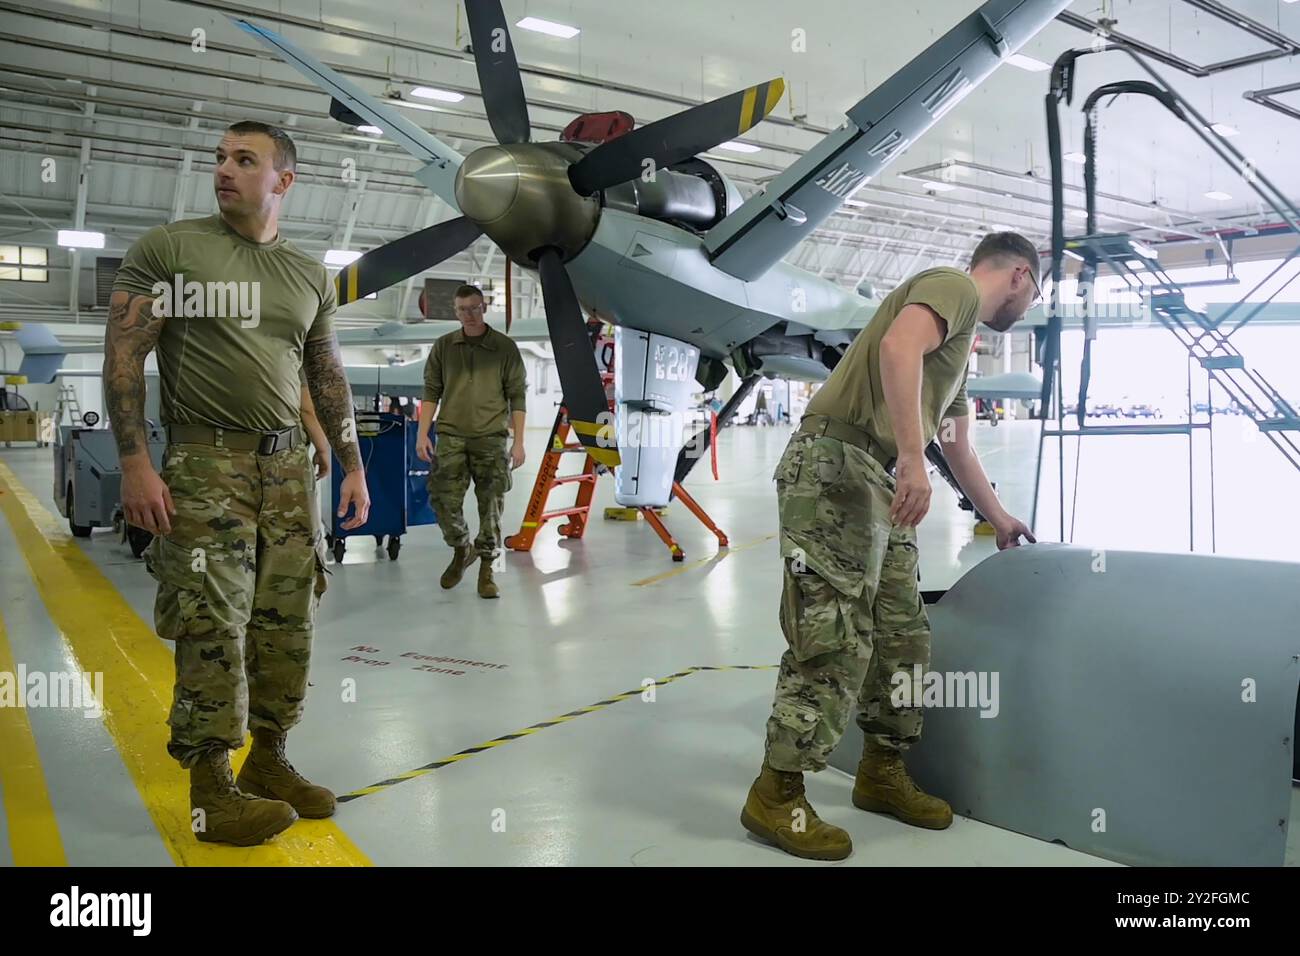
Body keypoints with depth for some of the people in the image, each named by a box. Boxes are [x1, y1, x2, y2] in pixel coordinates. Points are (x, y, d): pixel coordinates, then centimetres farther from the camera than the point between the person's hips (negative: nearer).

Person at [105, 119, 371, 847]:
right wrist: (135, 463, -12)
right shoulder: (168, 247, 1)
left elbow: (329, 377, 17)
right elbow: (124, 355, -3)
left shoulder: (311, 276, 13)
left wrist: (353, 465, 11)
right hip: (206, 462, -4)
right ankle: (211, 789, 7)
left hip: (288, 464, 4)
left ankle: (270, 758, 18)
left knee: (288, 621, 3)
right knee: (213, 626, -4)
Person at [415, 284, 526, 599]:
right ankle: (461, 551, 26)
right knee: (444, 501, -1)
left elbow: (517, 396, 4)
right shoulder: (443, 347, 9)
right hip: (451, 436, 2)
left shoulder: (505, 347, 3)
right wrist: (422, 433, 2)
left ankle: (486, 570, 12)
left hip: (491, 438, -1)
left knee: (491, 506, -1)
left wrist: (518, 442, -1)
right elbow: (431, 392, 10)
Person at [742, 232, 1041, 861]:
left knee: (903, 636, 12)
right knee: (835, 638, -11)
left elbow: (959, 449, 37)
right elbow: (898, 347, -23)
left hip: (878, 487, 10)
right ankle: (777, 795, -2)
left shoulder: (959, 340, 29)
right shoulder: (954, 287, 0)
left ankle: (882, 773, 26)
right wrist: (912, 457, -30)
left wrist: (1001, 520, 47)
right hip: (835, 467, -10)